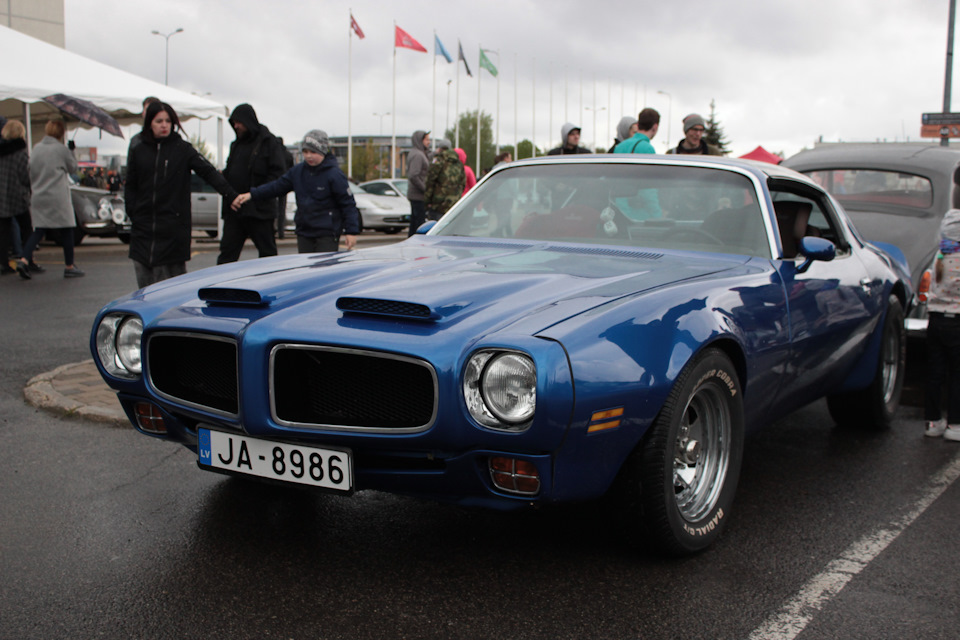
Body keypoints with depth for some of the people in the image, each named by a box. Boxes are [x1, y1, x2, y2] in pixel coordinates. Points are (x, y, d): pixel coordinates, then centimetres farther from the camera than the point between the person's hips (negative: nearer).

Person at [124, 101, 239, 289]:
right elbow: (130, 187, 15)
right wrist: (133, 213, 3)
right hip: (143, 228, 3)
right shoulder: (139, 151, 10)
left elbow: (209, 172, -7)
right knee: (144, 279, 5)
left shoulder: (182, 149, 1)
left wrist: (231, 195, -18)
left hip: (174, 229, -3)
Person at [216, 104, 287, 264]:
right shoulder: (236, 144, 18)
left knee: (267, 251, 4)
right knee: (227, 250, 4)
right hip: (234, 209, 7)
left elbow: (278, 173, -12)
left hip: (259, 210, -7)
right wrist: (221, 176, 1)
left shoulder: (269, 142, -5)